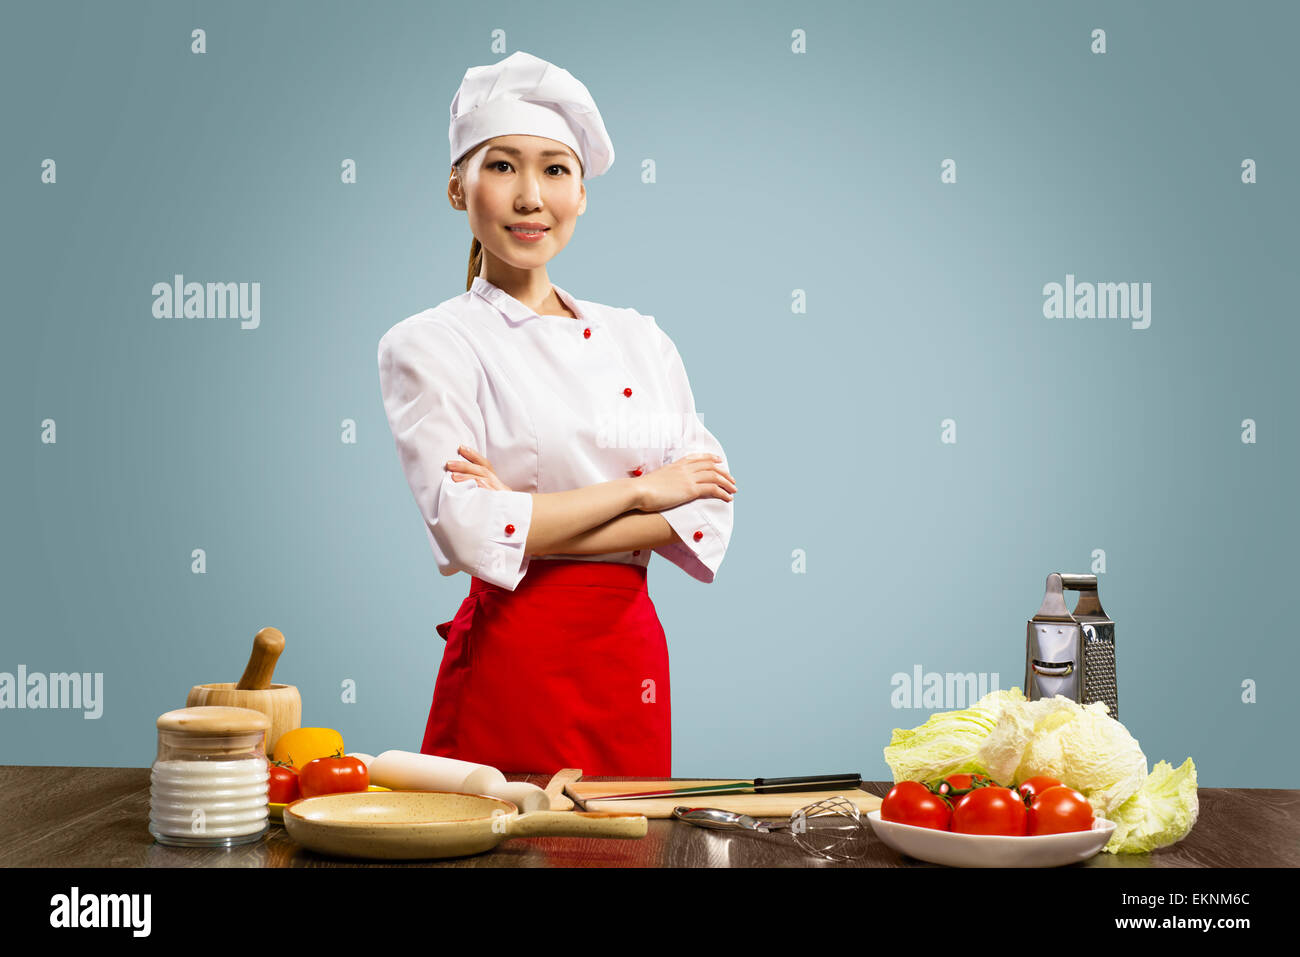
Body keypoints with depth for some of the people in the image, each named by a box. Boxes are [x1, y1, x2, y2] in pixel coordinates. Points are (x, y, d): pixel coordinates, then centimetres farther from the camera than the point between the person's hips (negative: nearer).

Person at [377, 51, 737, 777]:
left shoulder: (641, 340, 10)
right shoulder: (429, 346, -3)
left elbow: (708, 518, 0)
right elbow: (471, 532, -15)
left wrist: (534, 523, -11)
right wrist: (641, 490, -8)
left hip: (631, 660, 4)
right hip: (513, 663, -4)